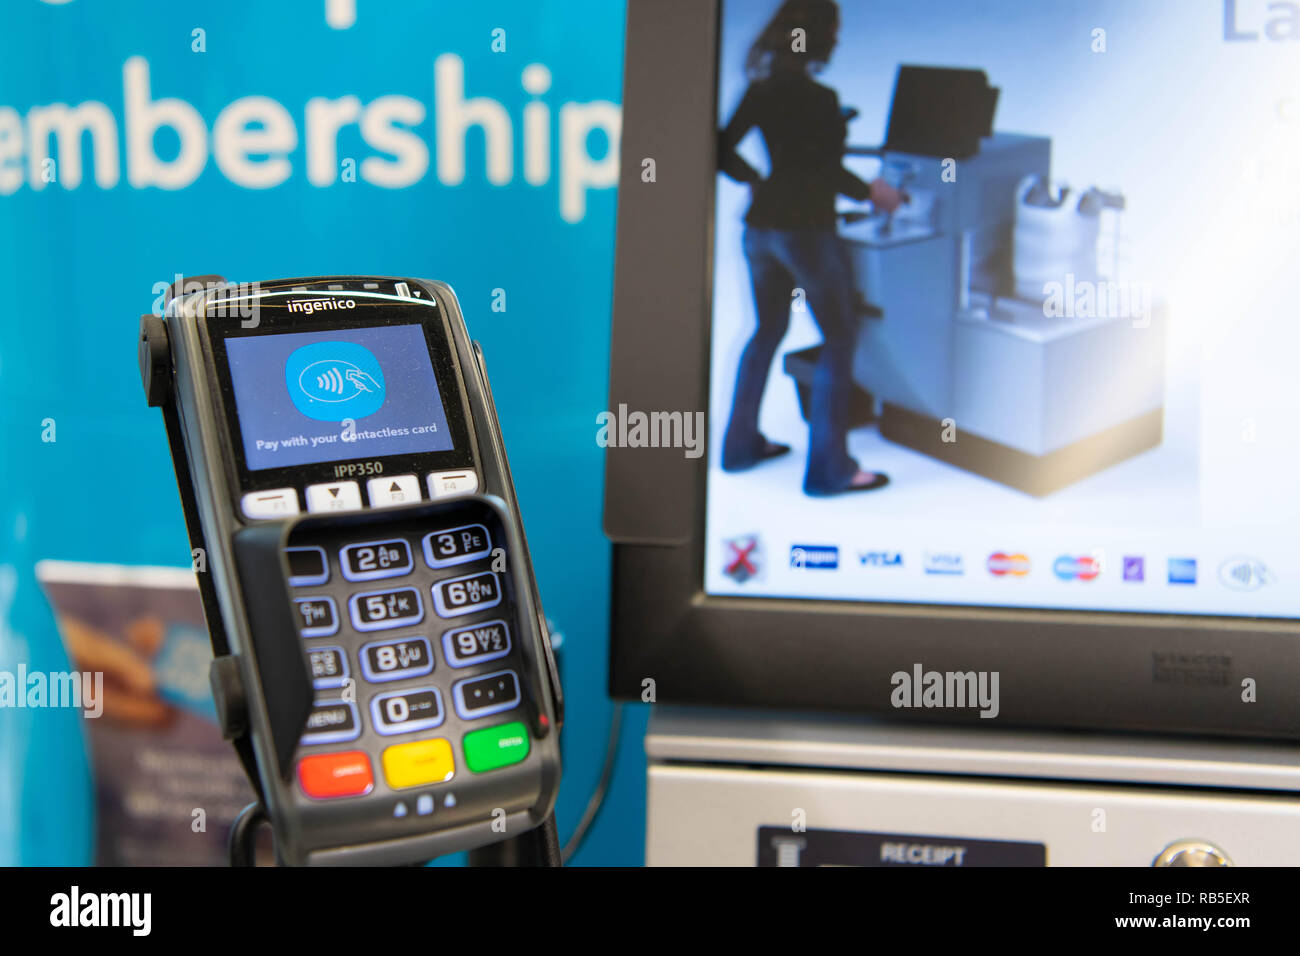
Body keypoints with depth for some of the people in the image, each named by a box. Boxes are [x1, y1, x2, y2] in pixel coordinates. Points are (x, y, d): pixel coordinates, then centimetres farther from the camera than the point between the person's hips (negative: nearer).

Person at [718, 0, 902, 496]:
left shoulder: (761, 88, 5)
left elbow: (723, 150, 10)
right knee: (840, 338, 2)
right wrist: (870, 192, 0)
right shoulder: (818, 98, -17)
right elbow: (828, 171, -17)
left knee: (767, 331, 21)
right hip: (805, 229, -8)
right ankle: (829, 468, 3)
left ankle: (741, 444, 27)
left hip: (761, 226, 8)